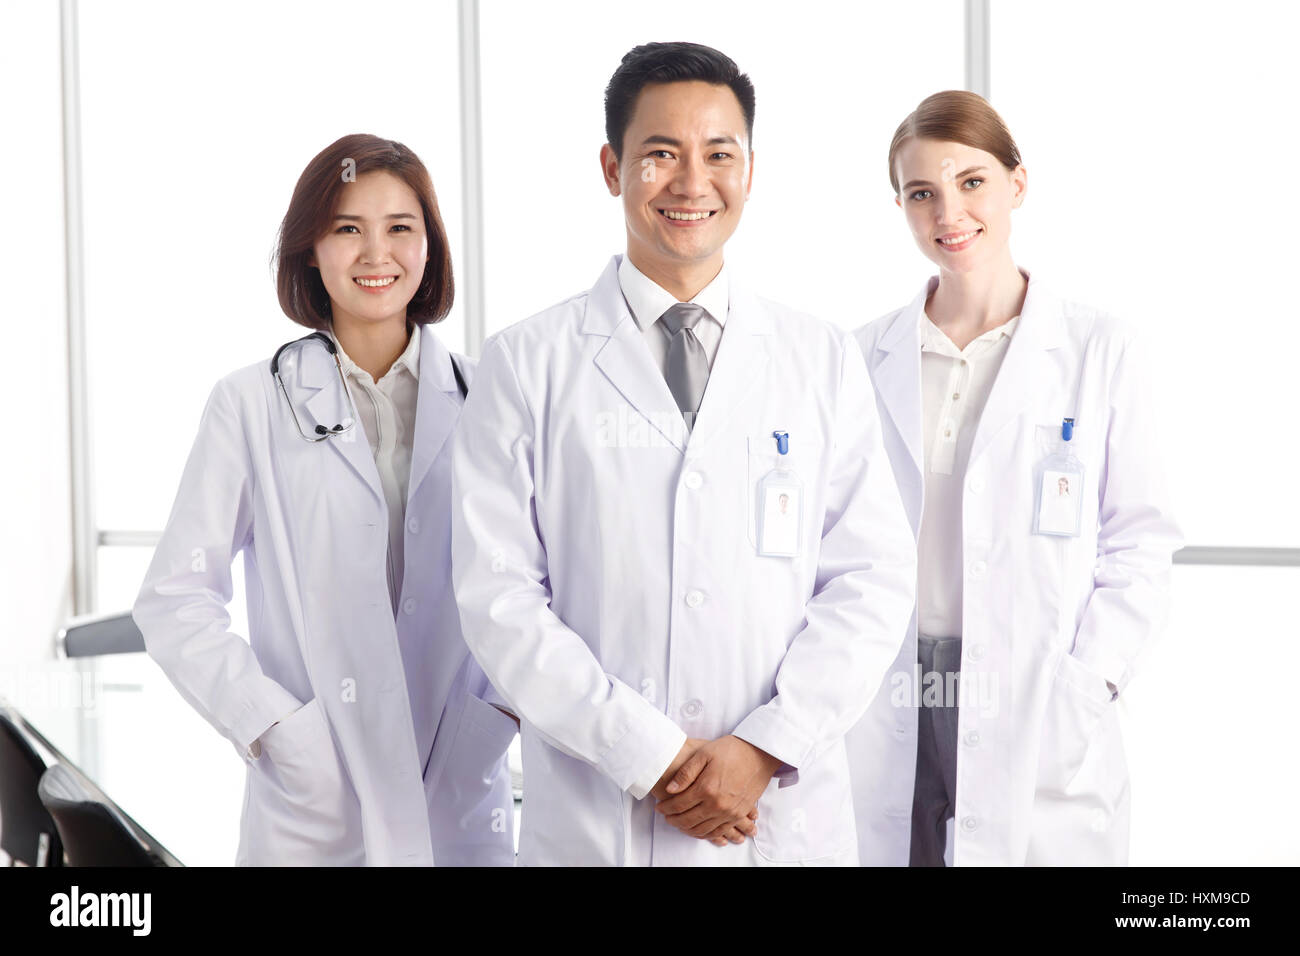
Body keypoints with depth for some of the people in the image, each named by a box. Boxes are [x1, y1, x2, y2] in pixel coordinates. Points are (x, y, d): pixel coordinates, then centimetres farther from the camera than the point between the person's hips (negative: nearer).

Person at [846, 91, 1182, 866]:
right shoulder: (864, 359, 7)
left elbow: (1140, 547, 1)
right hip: (885, 729, 2)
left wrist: (1087, 684, -9)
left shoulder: (1099, 351, 1)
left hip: (1040, 728, -2)